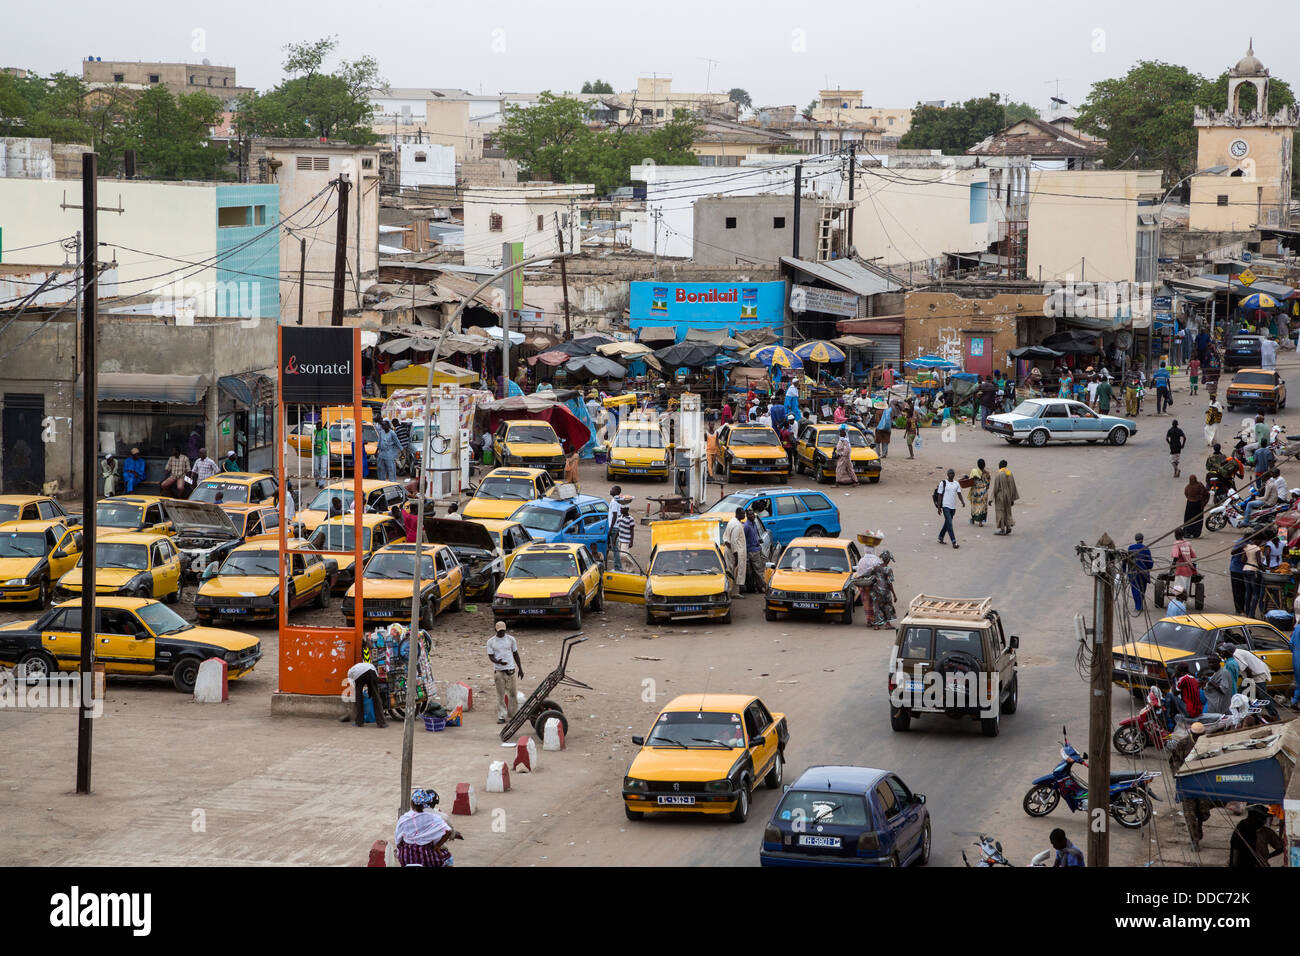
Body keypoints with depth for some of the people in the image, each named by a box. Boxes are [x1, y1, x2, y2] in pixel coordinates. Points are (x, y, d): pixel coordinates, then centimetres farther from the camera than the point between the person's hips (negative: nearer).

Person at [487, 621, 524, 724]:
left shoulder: (510, 639, 7)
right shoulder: (491, 641, 2)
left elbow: (515, 654, 13)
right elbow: (490, 656, -1)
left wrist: (520, 669, 13)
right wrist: (498, 662, -23)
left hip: (510, 669, 1)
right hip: (498, 670, -1)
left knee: (512, 693, 4)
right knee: (500, 694, -1)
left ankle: (513, 714, 17)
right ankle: (501, 716, 2)